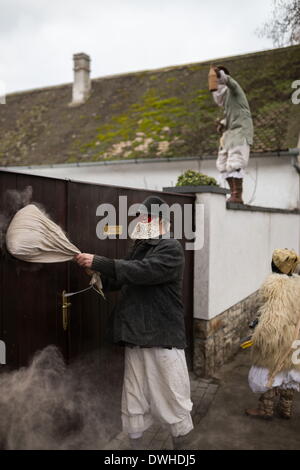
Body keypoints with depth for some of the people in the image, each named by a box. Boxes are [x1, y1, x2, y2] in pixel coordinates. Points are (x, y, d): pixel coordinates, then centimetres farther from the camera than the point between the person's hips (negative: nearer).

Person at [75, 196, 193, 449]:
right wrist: (97, 273, -6)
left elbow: (141, 271, -26)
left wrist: (99, 262, -27)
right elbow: (120, 279, 14)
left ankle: (181, 441, 30)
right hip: (135, 336, 7)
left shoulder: (171, 249, -10)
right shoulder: (139, 248, 13)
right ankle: (137, 444, 32)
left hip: (164, 337, -6)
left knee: (174, 398, 7)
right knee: (134, 400, 15)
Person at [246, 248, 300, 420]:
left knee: (270, 371, 6)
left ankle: (266, 409, 17)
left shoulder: (274, 283, -19)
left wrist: (260, 335, -18)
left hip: (277, 336, -7)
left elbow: (273, 314, -23)